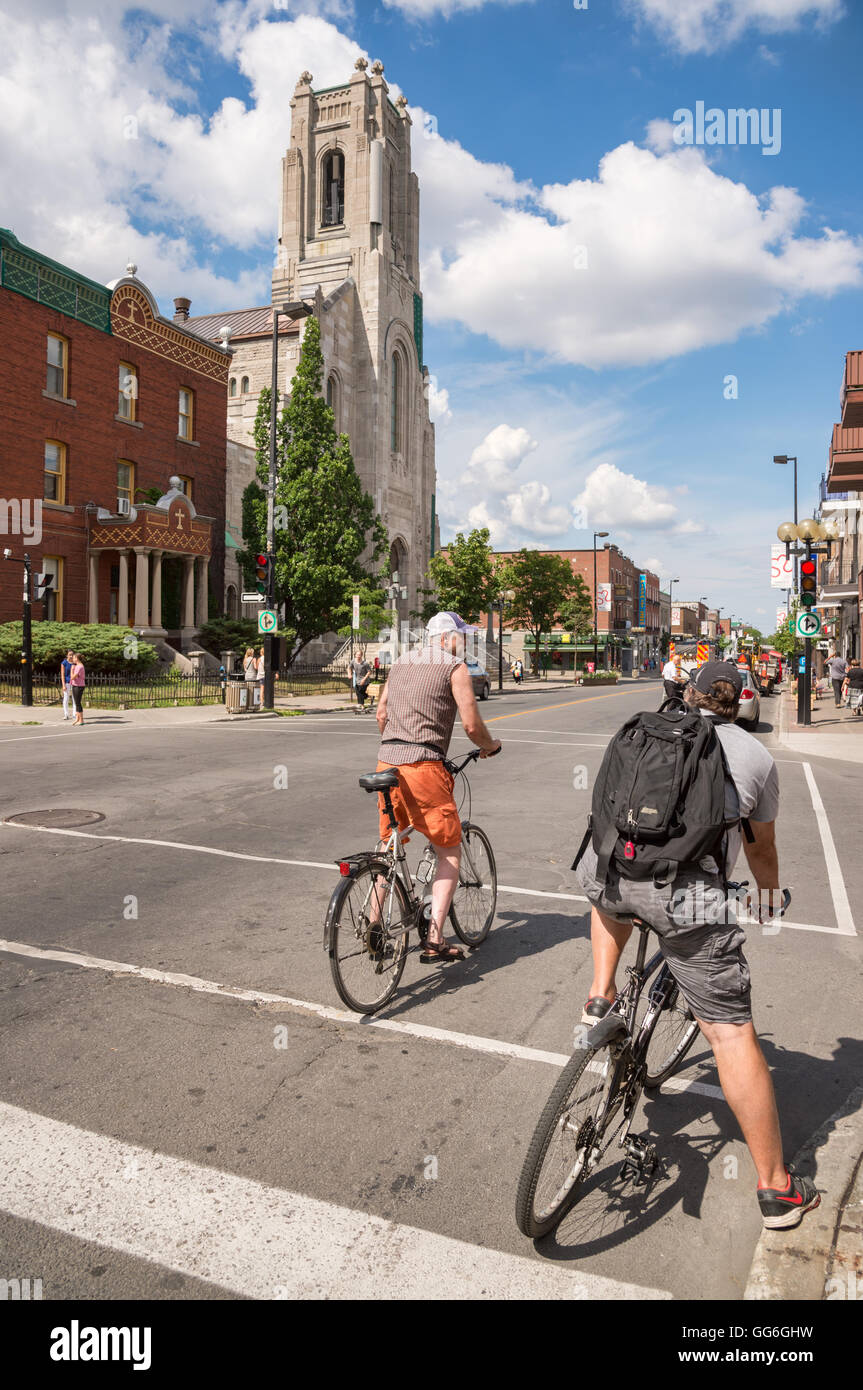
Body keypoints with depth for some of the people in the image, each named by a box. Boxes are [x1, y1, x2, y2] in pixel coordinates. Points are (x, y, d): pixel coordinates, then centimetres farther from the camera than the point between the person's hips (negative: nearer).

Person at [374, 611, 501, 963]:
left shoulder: (399, 663, 19)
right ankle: (434, 942, 0)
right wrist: (490, 746, 15)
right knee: (450, 852, 5)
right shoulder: (455, 666, 0)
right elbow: (471, 724, -5)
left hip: (387, 763, 7)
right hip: (423, 767, -7)